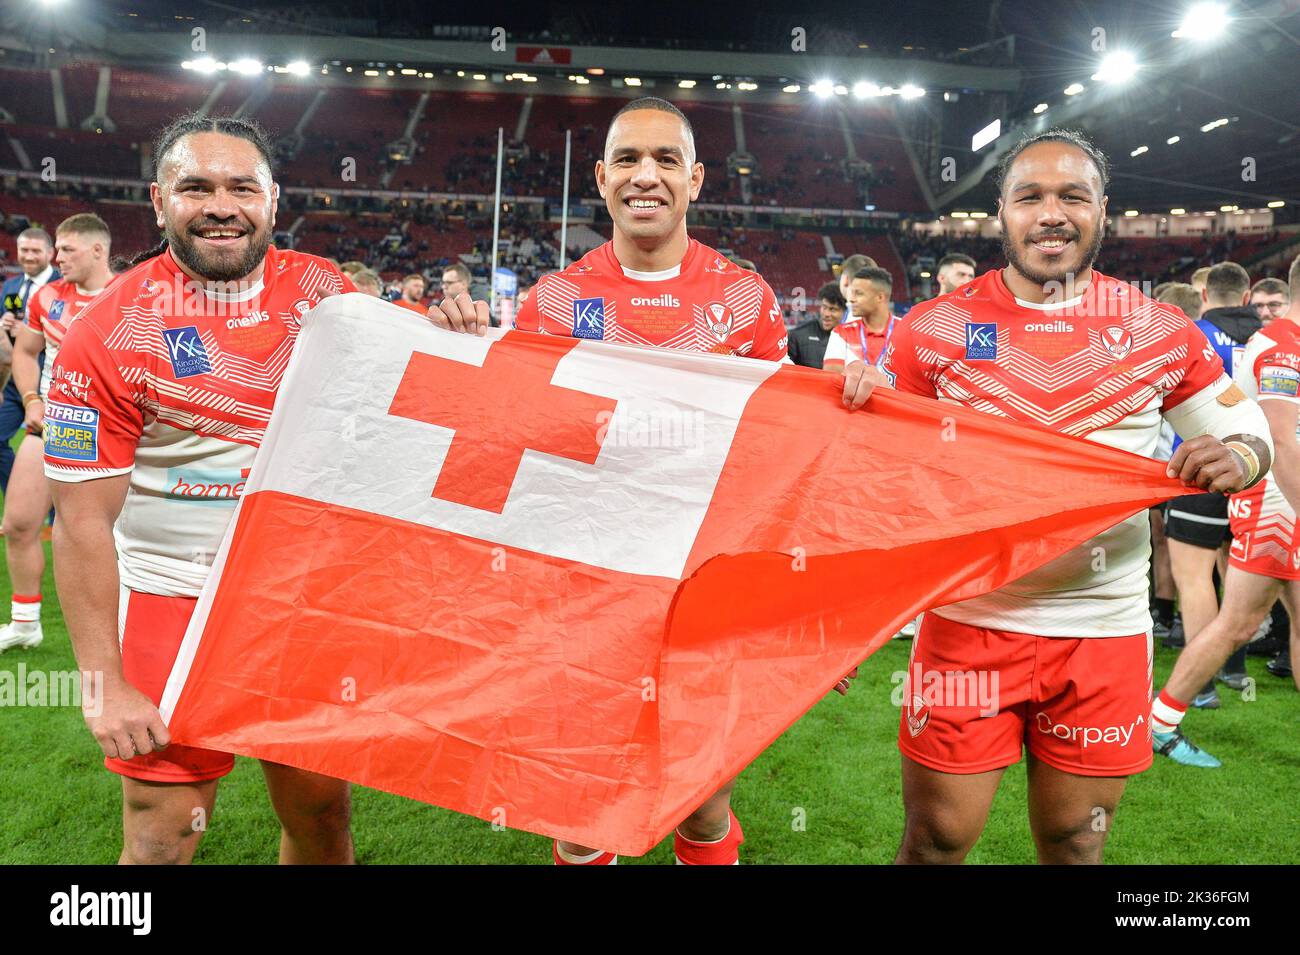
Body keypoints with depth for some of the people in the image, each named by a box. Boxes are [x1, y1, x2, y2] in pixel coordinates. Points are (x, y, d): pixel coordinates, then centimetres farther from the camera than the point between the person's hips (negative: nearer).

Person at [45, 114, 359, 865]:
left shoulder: (322, 290, -1)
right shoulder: (111, 332, -12)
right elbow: (84, 521, -11)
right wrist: (106, 683, -13)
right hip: (174, 600, -3)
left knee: (322, 811, 14)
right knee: (165, 836, 5)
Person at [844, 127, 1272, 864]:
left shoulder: (1162, 332, 2)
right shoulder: (937, 329, -2)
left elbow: (1247, 429, 11)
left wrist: (1236, 457, -12)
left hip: (1108, 633, 2)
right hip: (968, 626, -1)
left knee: (1075, 844, 15)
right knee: (937, 839, 6)